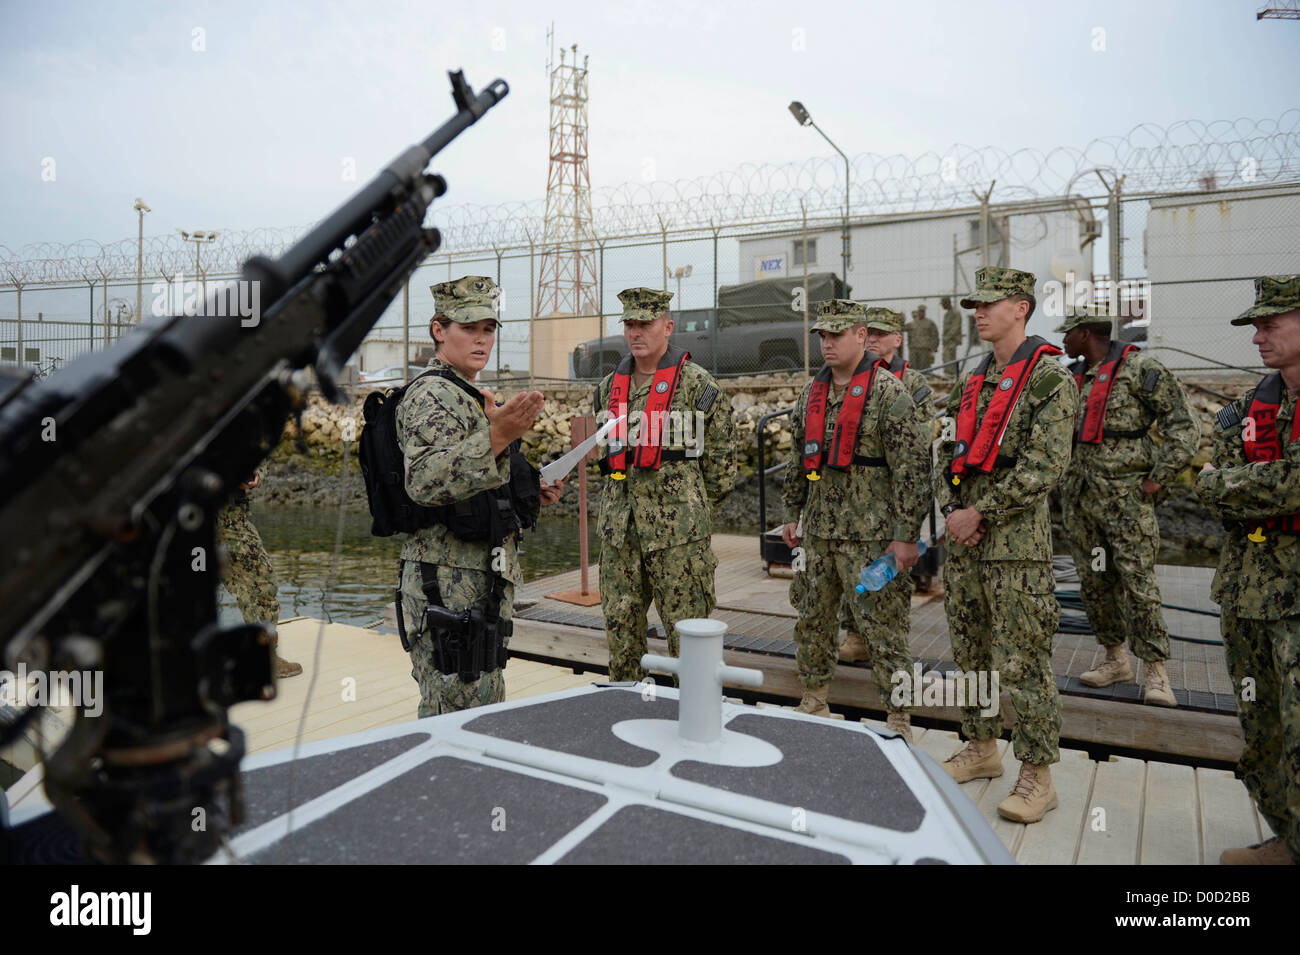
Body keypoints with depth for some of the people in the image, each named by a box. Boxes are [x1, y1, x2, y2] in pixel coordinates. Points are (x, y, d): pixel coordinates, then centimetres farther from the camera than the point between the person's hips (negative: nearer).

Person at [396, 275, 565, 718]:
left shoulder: (469, 396, 19)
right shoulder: (433, 395, -13)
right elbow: (424, 481, -31)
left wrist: (531, 494, 11)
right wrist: (497, 437, -42)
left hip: (483, 579, 10)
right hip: (450, 584, -10)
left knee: (485, 708, 20)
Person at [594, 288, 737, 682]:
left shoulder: (697, 384, -4)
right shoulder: (609, 386, 12)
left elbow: (721, 458, 0)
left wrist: (688, 501, 5)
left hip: (678, 530, -5)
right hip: (619, 527, 6)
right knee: (620, 624, 13)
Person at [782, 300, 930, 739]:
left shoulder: (889, 393, -10)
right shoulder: (812, 391, 11)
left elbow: (912, 467, -14)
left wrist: (906, 534, -16)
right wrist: (792, 514, 18)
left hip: (870, 536, -7)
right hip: (817, 530, 7)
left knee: (883, 628, 0)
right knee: (812, 619, 15)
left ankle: (899, 722, 13)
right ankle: (813, 704, 31)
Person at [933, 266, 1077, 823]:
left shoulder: (1049, 378, -8)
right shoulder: (971, 382, 15)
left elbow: (1045, 467, -17)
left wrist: (980, 512, -16)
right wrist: (951, 510, 0)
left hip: (1016, 540, -7)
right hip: (962, 539, 7)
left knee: (1021, 661, -2)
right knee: (970, 652, 15)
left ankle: (1037, 777, 10)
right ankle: (981, 749, 30)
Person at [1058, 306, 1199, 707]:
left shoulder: (1140, 369, -6)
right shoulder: (1072, 377, 14)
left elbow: (1184, 427, -7)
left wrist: (1159, 478, -12)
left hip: (1125, 496, -7)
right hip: (1079, 497, 7)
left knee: (1138, 580, -7)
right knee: (1093, 581, 9)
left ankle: (1154, 670, 3)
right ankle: (1115, 658, 21)